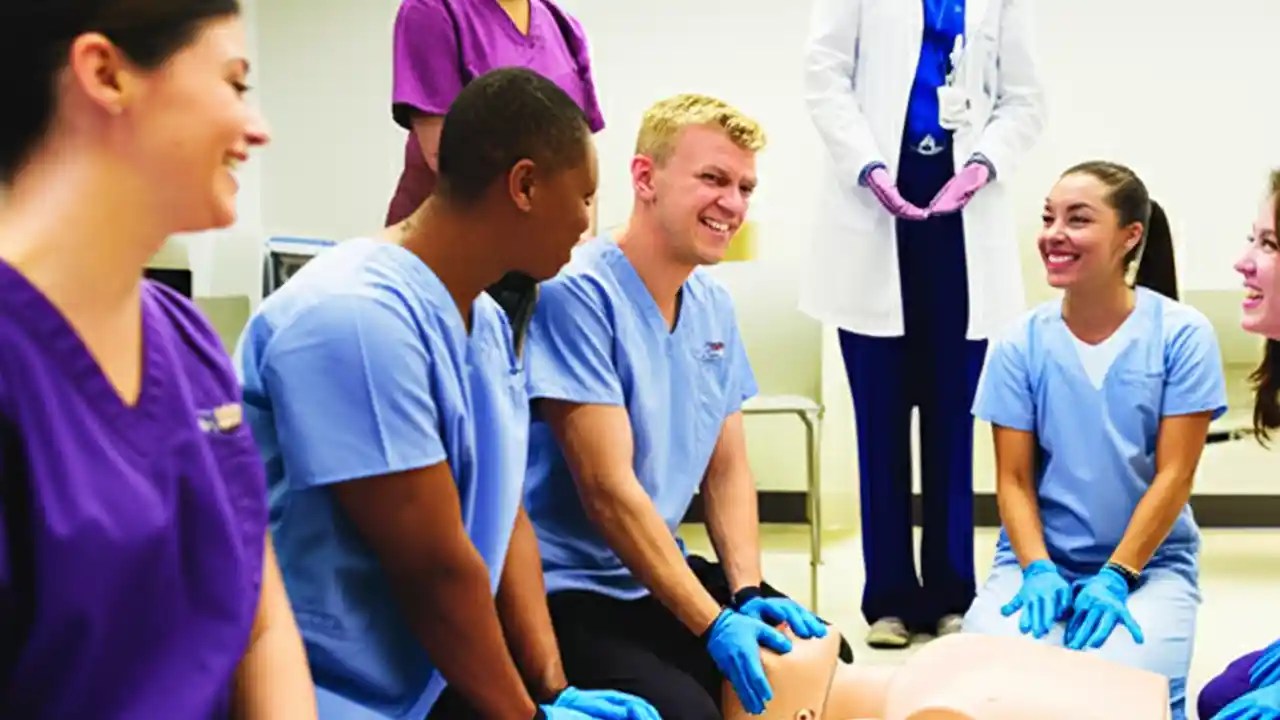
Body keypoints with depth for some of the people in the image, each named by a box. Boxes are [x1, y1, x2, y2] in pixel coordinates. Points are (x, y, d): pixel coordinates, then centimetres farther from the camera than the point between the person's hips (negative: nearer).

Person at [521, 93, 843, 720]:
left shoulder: (712, 304, 5)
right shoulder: (577, 291, -21)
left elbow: (727, 469, 8)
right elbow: (607, 488, -24)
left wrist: (748, 593, -8)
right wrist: (713, 623, -24)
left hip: (662, 571, 8)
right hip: (566, 591, -8)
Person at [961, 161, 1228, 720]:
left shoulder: (1181, 334, -7)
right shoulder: (1021, 344, -3)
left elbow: (1174, 476, -8)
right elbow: (1013, 480, -1)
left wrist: (1115, 578, -15)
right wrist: (1038, 571, -16)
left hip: (1149, 560, -1)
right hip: (1041, 557, 1)